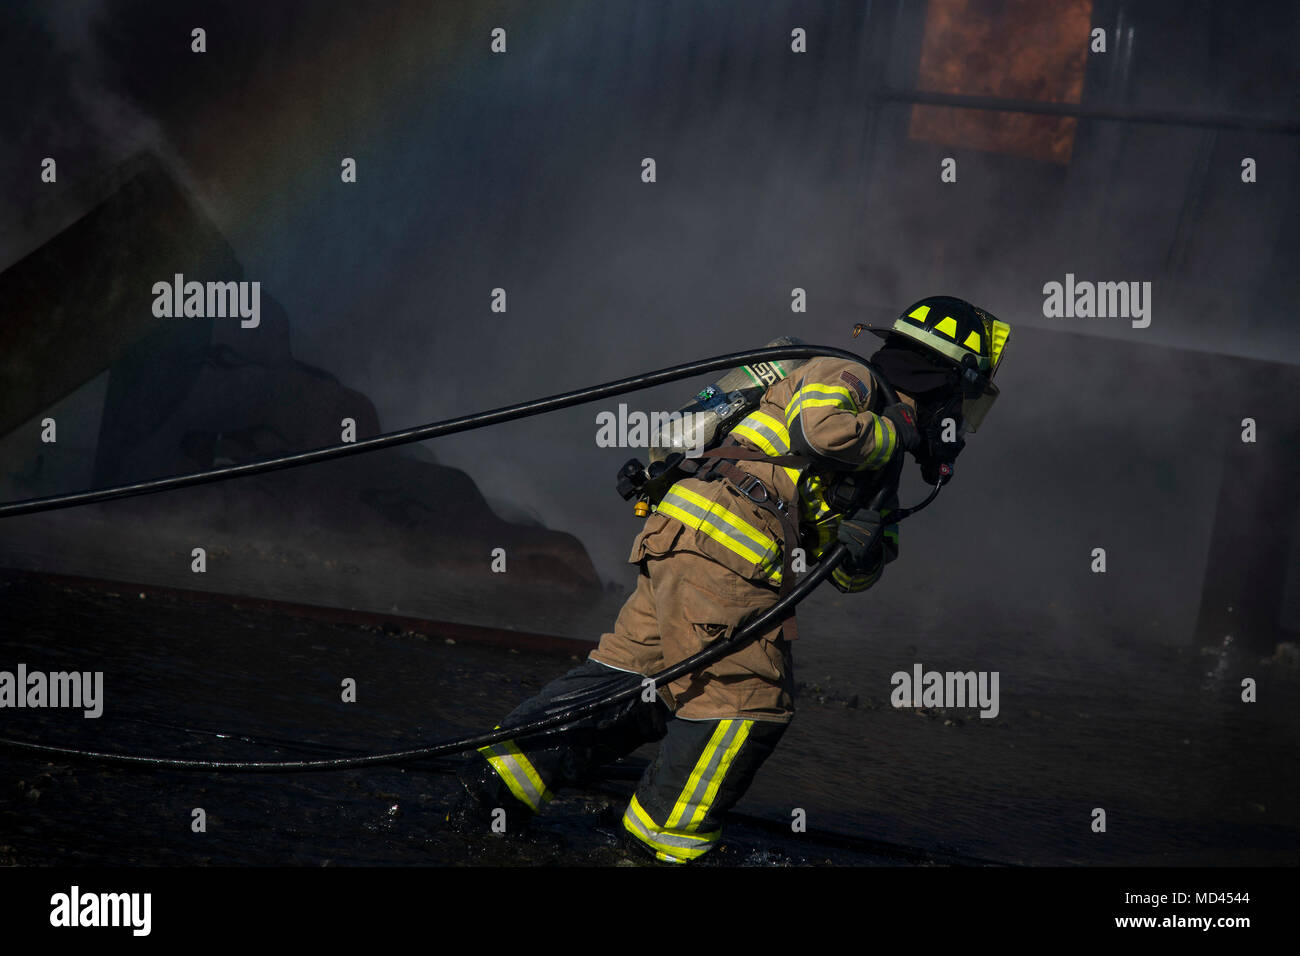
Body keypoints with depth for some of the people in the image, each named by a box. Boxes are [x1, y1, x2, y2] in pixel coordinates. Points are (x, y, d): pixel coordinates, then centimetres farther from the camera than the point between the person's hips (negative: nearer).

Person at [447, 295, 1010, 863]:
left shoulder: (871, 459, 28)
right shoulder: (842, 379, 2)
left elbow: (848, 574, 23)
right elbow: (821, 427, -23)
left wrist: (865, 553, -1)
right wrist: (896, 435, -5)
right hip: (723, 550, -10)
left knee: (631, 677, 13)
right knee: (744, 700, -6)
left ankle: (504, 777, 13)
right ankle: (664, 840, 1)